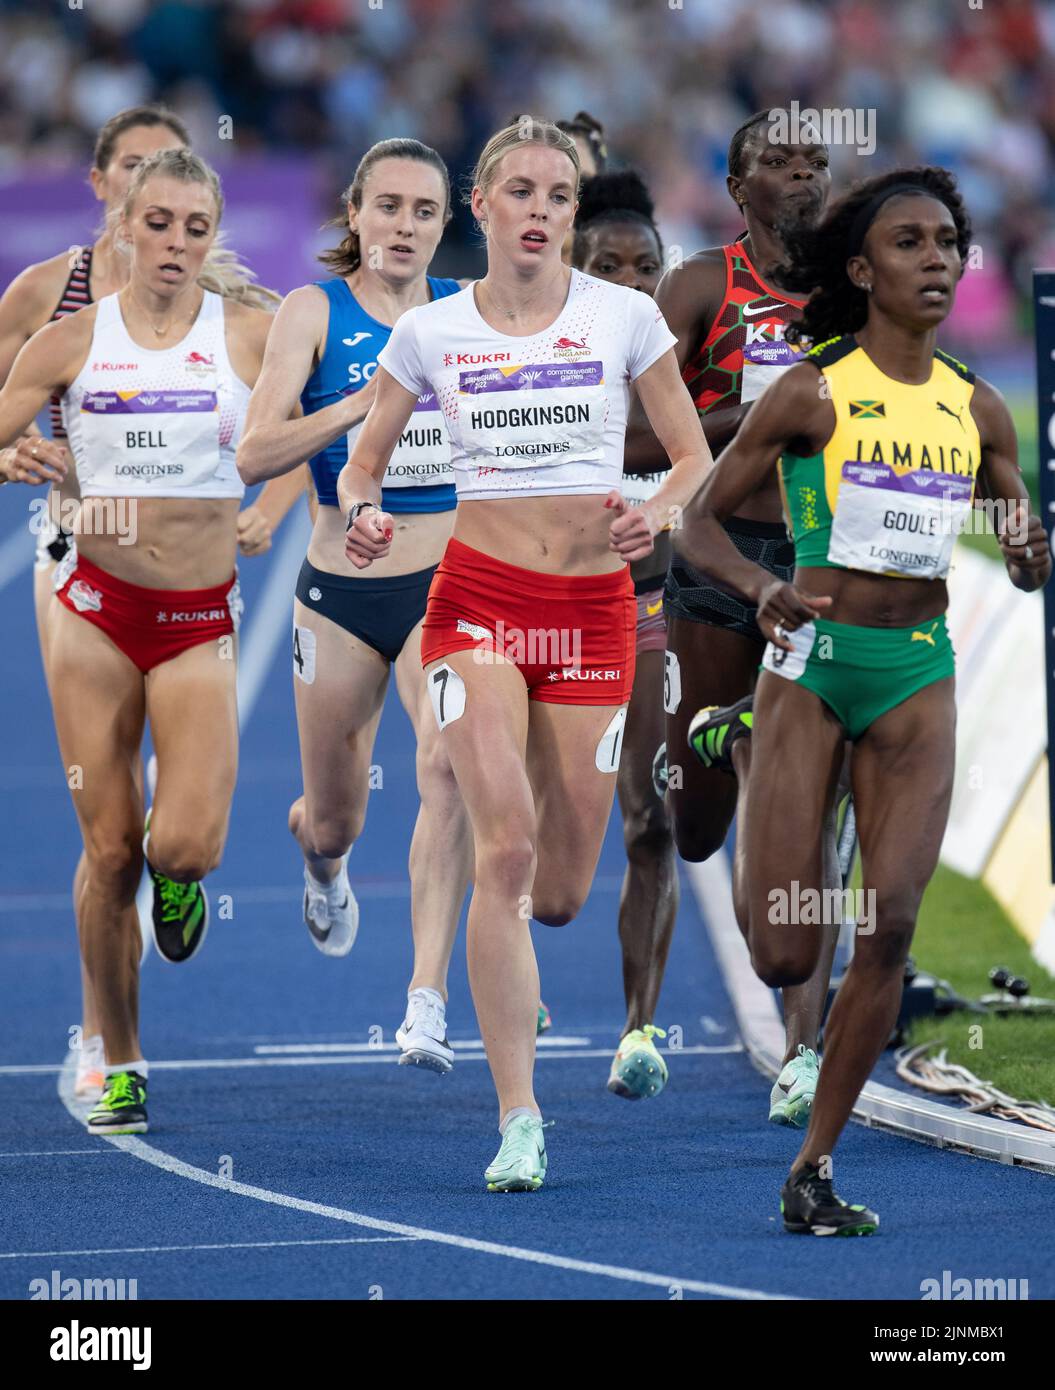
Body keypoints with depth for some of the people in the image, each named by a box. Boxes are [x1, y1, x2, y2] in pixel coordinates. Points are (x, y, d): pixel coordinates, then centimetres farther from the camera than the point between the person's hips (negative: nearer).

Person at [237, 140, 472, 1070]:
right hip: (341, 590, 0)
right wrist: (362, 403, -25)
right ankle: (324, 866, 53)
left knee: (449, 764, -26)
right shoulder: (315, 312, -3)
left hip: (448, 584, 0)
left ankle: (429, 1003, -28)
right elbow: (254, 455, -15)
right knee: (334, 819, 13)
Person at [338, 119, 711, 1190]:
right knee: (507, 843, -20)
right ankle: (517, 1116, -18)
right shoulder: (431, 332, 3)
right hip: (477, 597, -1)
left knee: (557, 892, 3)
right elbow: (360, 465, 11)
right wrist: (364, 515, -12)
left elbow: (693, 456, 7)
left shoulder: (623, 317, 1)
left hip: (592, 607, 1)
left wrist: (654, 515, -14)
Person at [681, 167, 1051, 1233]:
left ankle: (814, 1167, 0)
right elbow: (701, 517, -1)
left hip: (918, 673, 4)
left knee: (890, 930, -9)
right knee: (784, 960, -9)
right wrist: (760, 587, -21)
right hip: (813, 660, -4)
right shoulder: (812, 392, -4)